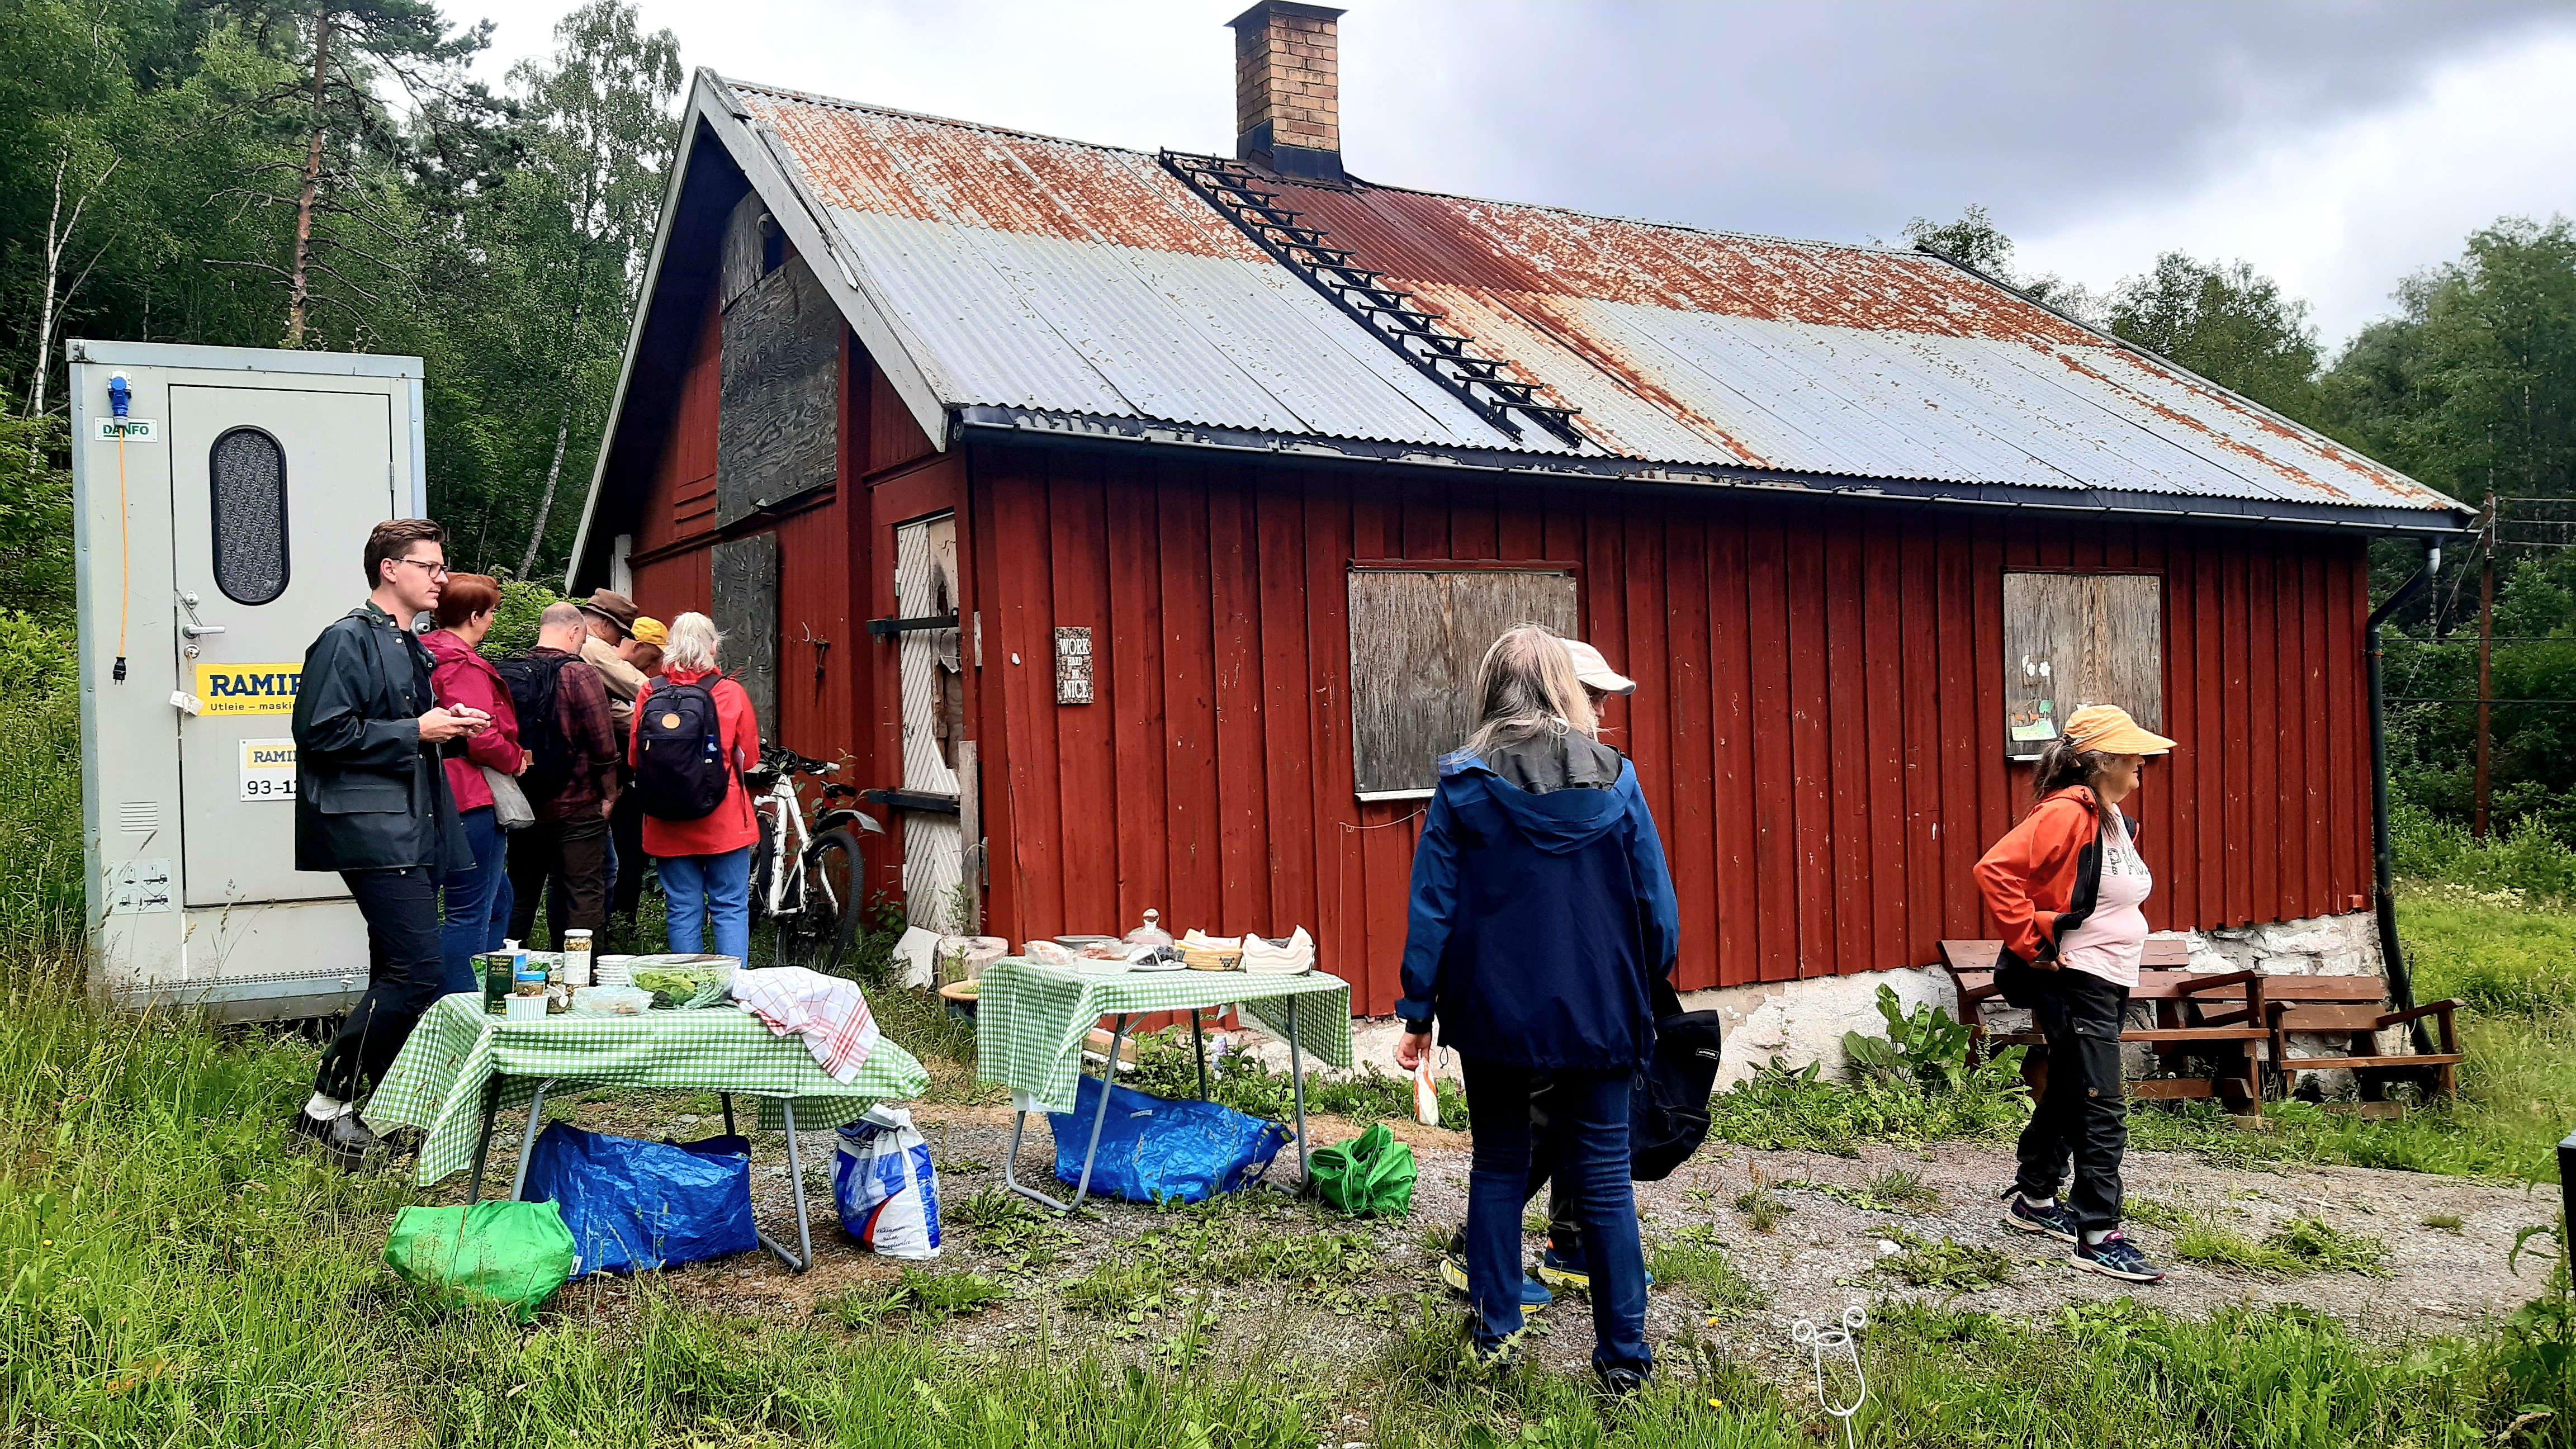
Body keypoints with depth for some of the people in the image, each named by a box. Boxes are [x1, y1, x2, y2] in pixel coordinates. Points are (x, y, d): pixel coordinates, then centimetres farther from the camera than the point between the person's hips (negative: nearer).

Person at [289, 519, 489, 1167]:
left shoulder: (408, 646, 21)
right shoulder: (347, 640, -8)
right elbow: (322, 732, -17)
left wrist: (452, 729, 10)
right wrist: (416, 732, -15)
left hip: (412, 832, 10)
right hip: (373, 828, -10)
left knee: (399, 975, 12)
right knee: (418, 973, -15)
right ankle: (326, 1107, -5)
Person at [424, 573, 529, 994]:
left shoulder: (432, 655, 15)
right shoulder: (463, 666, -15)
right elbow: (482, 738, -23)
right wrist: (517, 761, -5)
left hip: (452, 798, 11)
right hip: (472, 801, -11)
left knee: (497, 900, 21)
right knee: (471, 915, -6)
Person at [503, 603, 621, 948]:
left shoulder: (507, 674, 1)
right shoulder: (580, 675, -12)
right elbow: (603, 745, -13)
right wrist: (609, 795, 0)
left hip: (522, 809, 5)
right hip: (576, 809, -5)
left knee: (519, 897, 15)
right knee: (585, 898, 1)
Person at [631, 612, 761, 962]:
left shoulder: (649, 693, -2)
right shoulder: (731, 693, -6)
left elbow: (634, 759, 5)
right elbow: (749, 756, 4)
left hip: (667, 826, 2)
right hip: (724, 821, -2)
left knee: (683, 910, 8)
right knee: (730, 909, 4)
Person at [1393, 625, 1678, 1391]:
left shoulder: (1462, 786, -5)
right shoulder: (1614, 780, -3)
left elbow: (1432, 907, -4)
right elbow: (1656, 905, 2)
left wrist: (1418, 1012, 3)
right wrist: (1646, 987, 17)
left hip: (1494, 1011, 0)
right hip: (1597, 1012, 0)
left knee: (1498, 1167, 16)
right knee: (1604, 1178, 7)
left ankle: (1495, 1331, 21)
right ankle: (1623, 1353, 11)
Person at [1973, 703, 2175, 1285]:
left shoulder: (2115, 820, 13)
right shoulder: (2065, 814, -18)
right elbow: (1995, 871, -27)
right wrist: (2030, 943, -21)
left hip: (2109, 983, 10)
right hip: (2073, 983, -10)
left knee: (2068, 1095, 19)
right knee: (2102, 1109, -9)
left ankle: (2033, 1199, 32)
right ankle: (2098, 1235, -4)